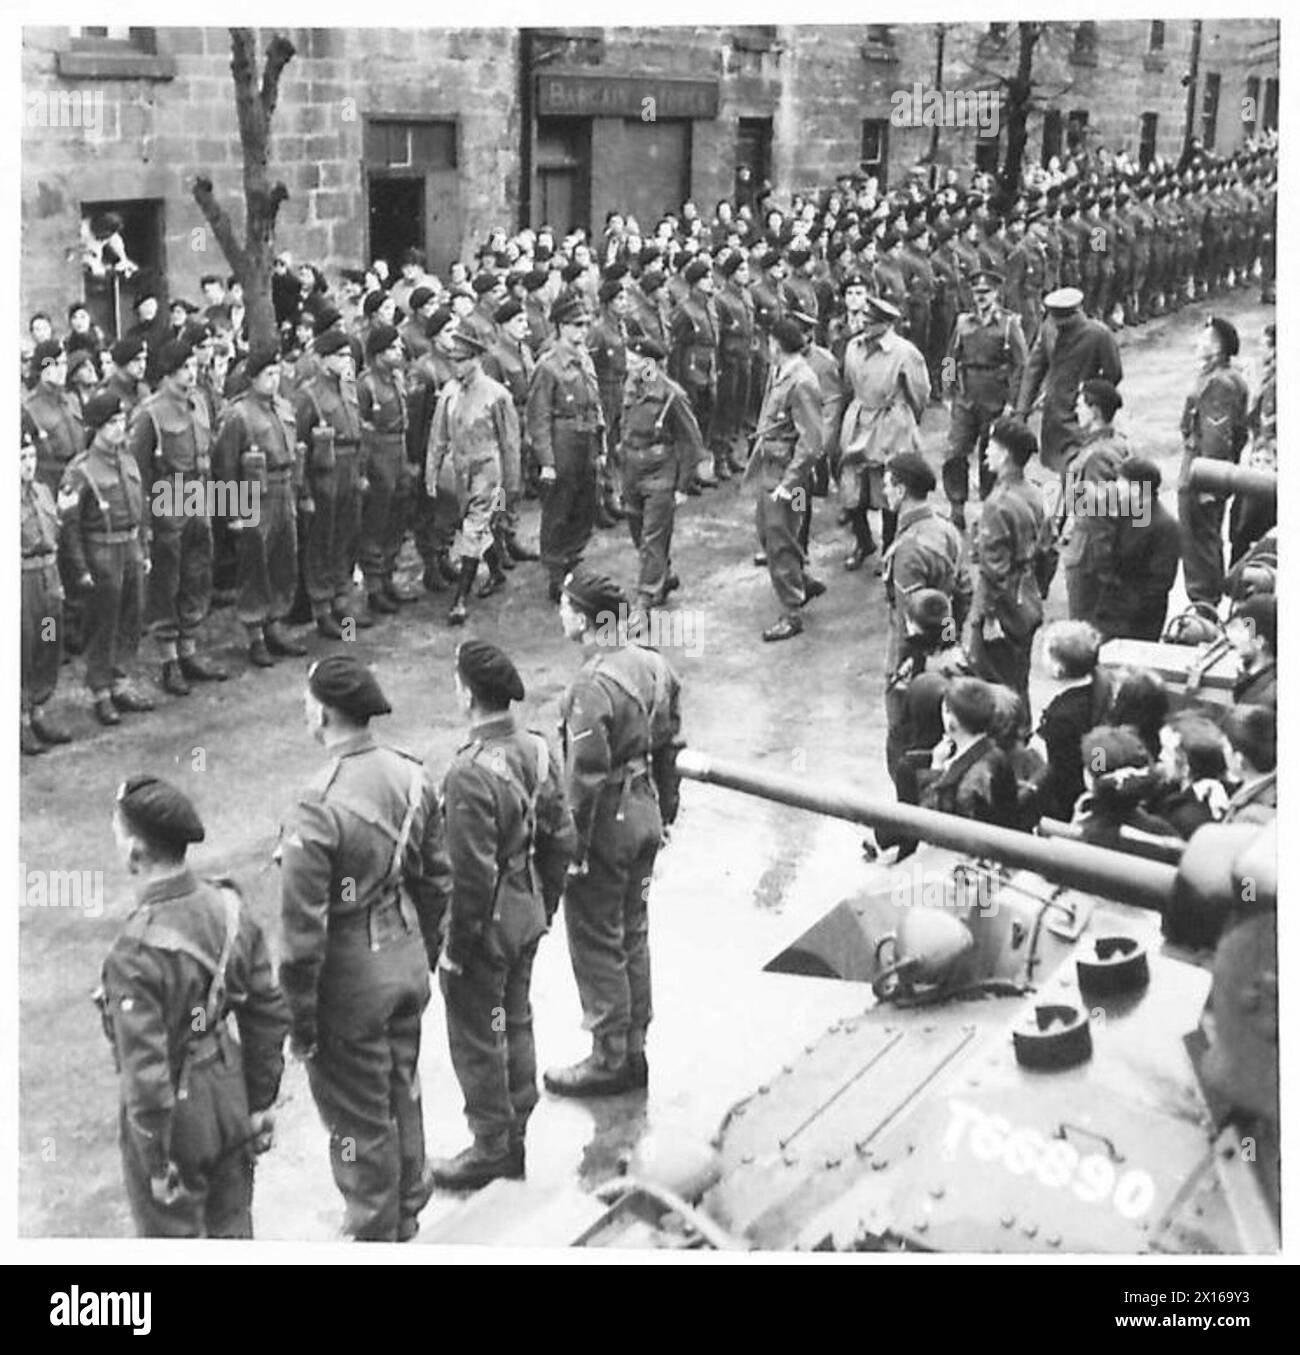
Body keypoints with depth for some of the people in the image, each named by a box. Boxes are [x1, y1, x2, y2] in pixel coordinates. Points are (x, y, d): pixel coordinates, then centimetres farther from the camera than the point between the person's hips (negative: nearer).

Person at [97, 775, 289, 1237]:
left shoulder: (135, 953, -29)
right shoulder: (230, 908, -10)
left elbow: (147, 1073, -25)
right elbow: (270, 1014, -1)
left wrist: (158, 1167, -12)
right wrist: (261, 1102, 11)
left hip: (174, 1118, -5)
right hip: (231, 1105, 5)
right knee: (232, 1228, 22)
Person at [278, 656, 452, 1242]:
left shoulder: (318, 809, -27)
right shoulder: (412, 775, -5)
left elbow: (303, 929, -22)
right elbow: (437, 879, 6)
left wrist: (300, 1020, -11)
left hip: (351, 980, -7)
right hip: (407, 959, 7)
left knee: (360, 1120, 12)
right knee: (403, 1094, 25)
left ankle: (375, 1233, 29)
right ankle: (407, 1212, 43)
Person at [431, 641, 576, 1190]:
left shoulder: (471, 773, -28)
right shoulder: (538, 750, -4)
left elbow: (472, 875, -25)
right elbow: (561, 838, 5)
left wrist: (455, 947, -14)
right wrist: (545, 904, 18)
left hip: (486, 927, -8)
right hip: (527, 918, 8)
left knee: (477, 1041, 9)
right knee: (516, 1024, 21)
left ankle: (492, 1149, 24)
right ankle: (515, 1138, 36)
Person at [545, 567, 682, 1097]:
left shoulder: (592, 687, -24)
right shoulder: (653, 665, 2)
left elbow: (585, 778, -23)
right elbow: (669, 747, 10)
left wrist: (572, 848, -15)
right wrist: (666, 812, 20)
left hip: (606, 824, -9)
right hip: (645, 815, 9)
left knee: (596, 943, 6)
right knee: (632, 934, 19)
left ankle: (611, 1062, 16)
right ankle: (633, 1051, 30)